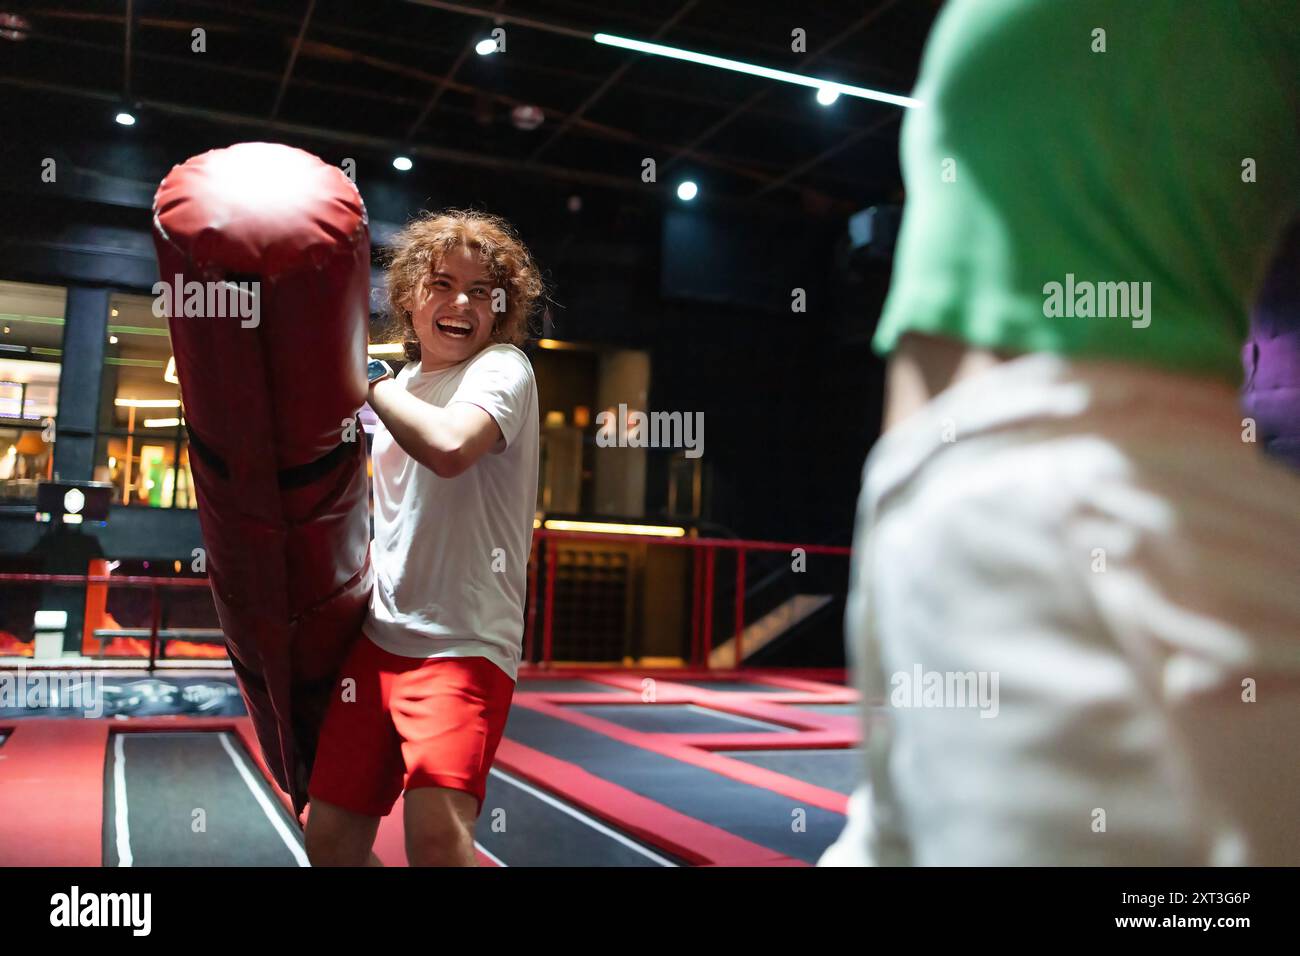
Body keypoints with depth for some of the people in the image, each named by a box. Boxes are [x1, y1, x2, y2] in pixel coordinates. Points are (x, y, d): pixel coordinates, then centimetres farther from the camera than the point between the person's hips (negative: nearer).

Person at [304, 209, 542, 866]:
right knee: (331, 842, 12)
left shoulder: (502, 368, -6)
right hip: (378, 637, 7)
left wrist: (370, 380, -14)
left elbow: (449, 447, -29)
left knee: (437, 834, -26)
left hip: (464, 643, -7)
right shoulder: (398, 387, 14)